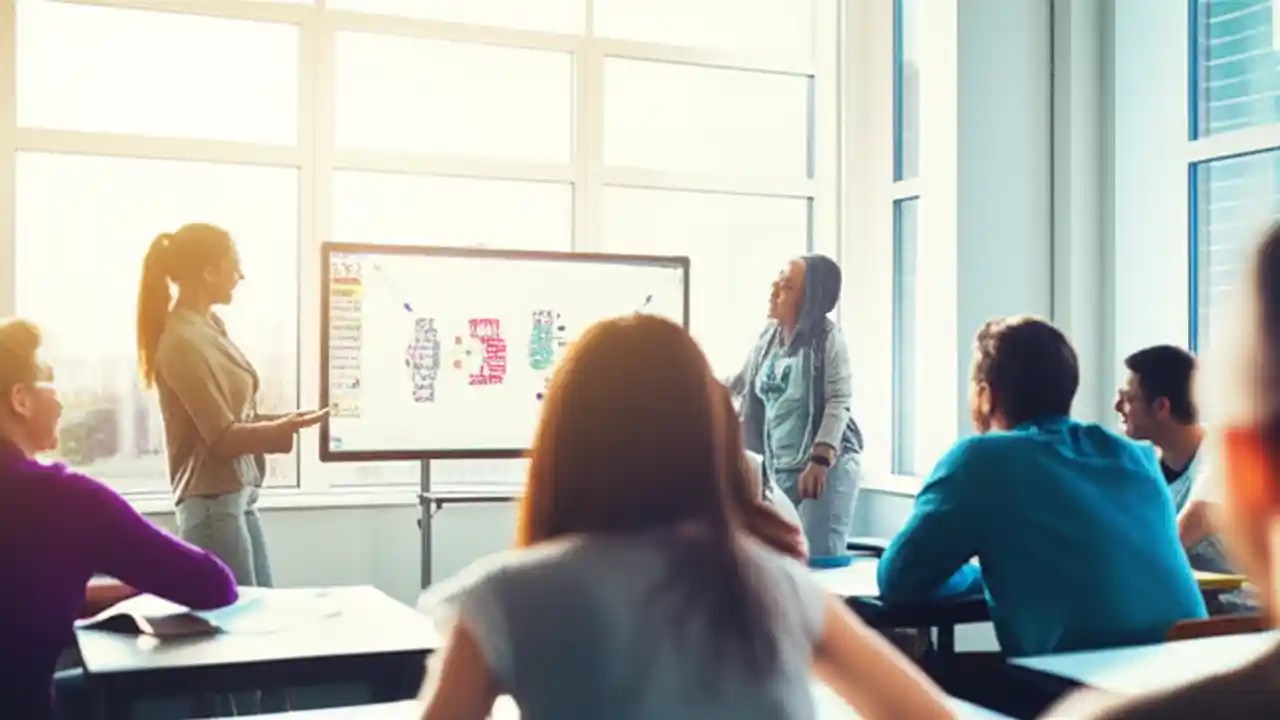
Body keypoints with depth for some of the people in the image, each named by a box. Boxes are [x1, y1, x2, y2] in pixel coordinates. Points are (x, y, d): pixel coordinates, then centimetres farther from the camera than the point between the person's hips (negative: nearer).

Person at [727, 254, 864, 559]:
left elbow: (839, 402, -17)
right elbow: (740, 384, 19)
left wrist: (819, 461, -25)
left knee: (820, 559, -7)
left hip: (828, 464, -7)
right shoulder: (769, 335, 7)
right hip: (779, 467, 7)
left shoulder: (827, 337, -11)